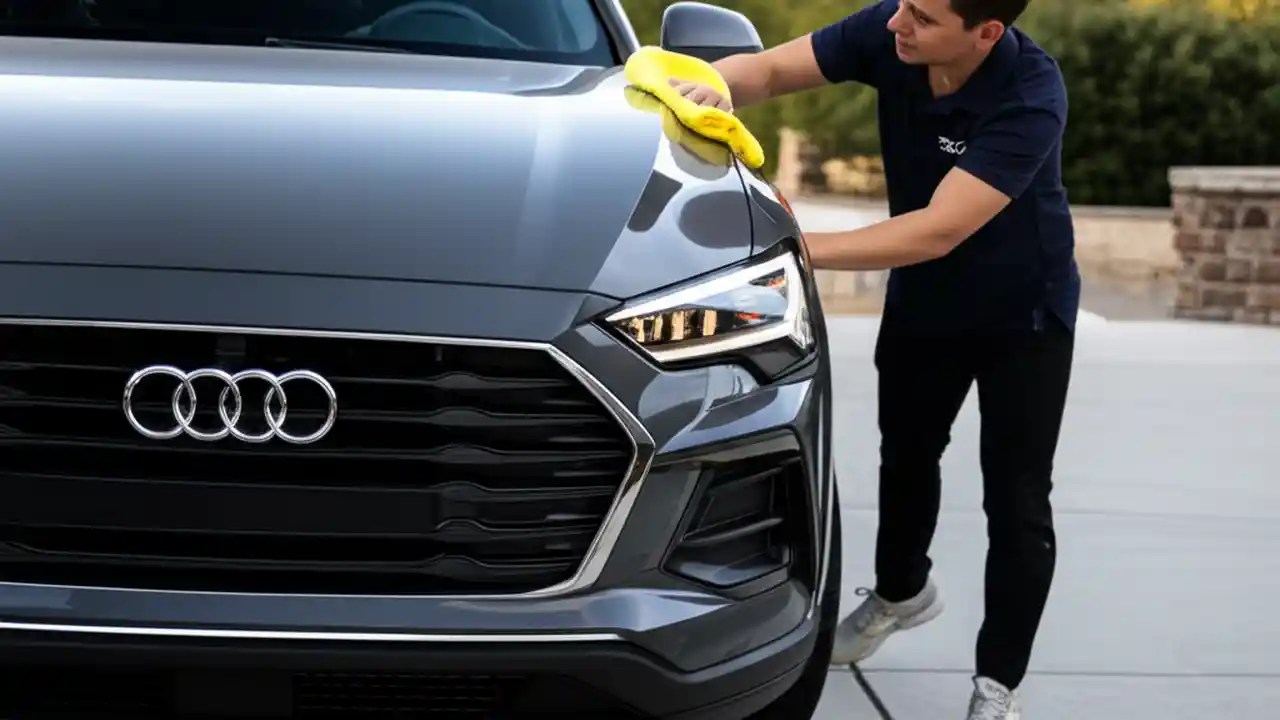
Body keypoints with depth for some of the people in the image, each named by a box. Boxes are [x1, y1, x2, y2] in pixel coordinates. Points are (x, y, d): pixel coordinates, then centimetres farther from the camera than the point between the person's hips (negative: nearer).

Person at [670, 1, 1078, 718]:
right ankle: (901, 591, 51)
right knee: (905, 456, 24)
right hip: (922, 296, 6)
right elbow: (769, 68, -17)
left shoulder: (1031, 97, -37)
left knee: (1017, 500, -2)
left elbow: (938, 231, -41)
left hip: (1022, 314, -5)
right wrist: (716, 83, -41)